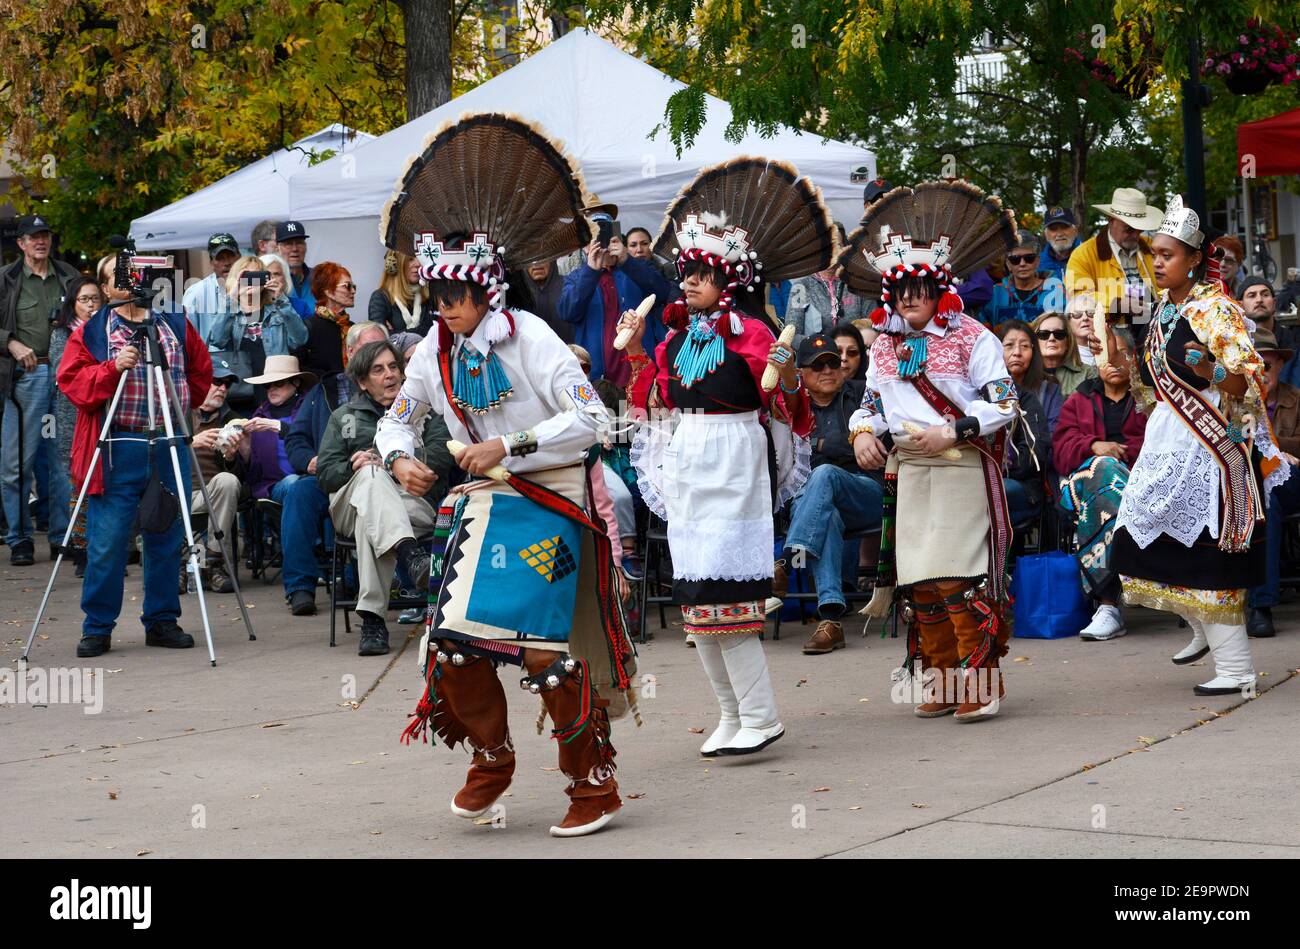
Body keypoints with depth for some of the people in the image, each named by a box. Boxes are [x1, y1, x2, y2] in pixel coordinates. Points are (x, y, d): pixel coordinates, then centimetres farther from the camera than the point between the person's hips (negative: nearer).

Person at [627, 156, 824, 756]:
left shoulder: (749, 331, -8)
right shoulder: (677, 335, 11)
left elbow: (786, 403, -15)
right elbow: (658, 401, 18)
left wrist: (788, 377, -35)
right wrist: (637, 356, 12)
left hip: (732, 469, -7)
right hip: (683, 471, 7)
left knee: (722, 594, -11)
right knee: (695, 597, 10)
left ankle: (761, 717, -5)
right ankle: (732, 714, 19)